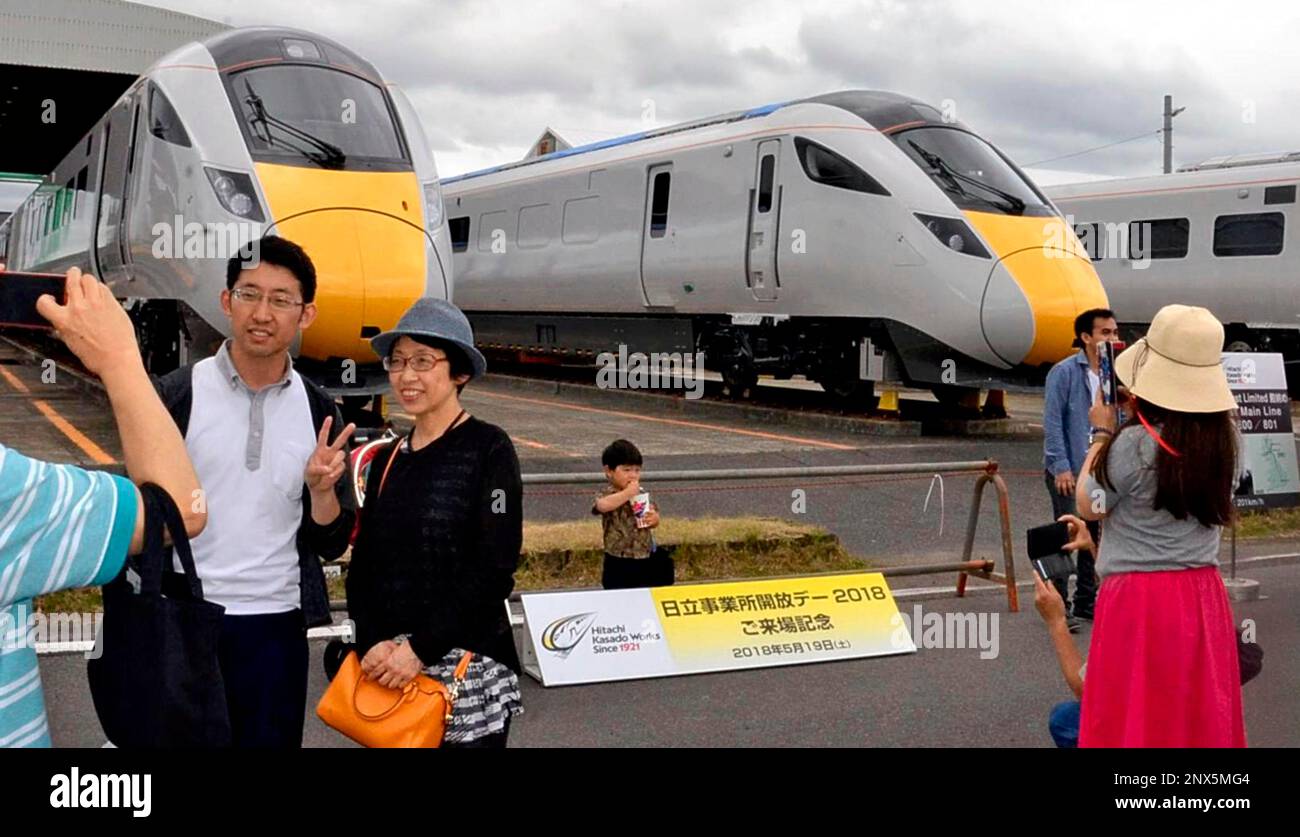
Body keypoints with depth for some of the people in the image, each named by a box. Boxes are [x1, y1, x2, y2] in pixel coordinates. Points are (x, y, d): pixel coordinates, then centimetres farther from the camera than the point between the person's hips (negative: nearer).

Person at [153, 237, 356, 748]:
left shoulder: (319, 412, 2)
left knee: (271, 739, 12)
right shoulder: (178, 394, -5)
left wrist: (321, 488, -15)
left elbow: (330, 543, 4)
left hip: (276, 626, 2)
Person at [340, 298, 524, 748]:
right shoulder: (386, 459, 10)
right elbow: (363, 565, 9)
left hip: (466, 660, -5)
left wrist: (422, 649, -16)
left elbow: (494, 569, -12)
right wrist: (372, 644, -7)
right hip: (388, 663, 5)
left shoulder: (489, 448, -7)